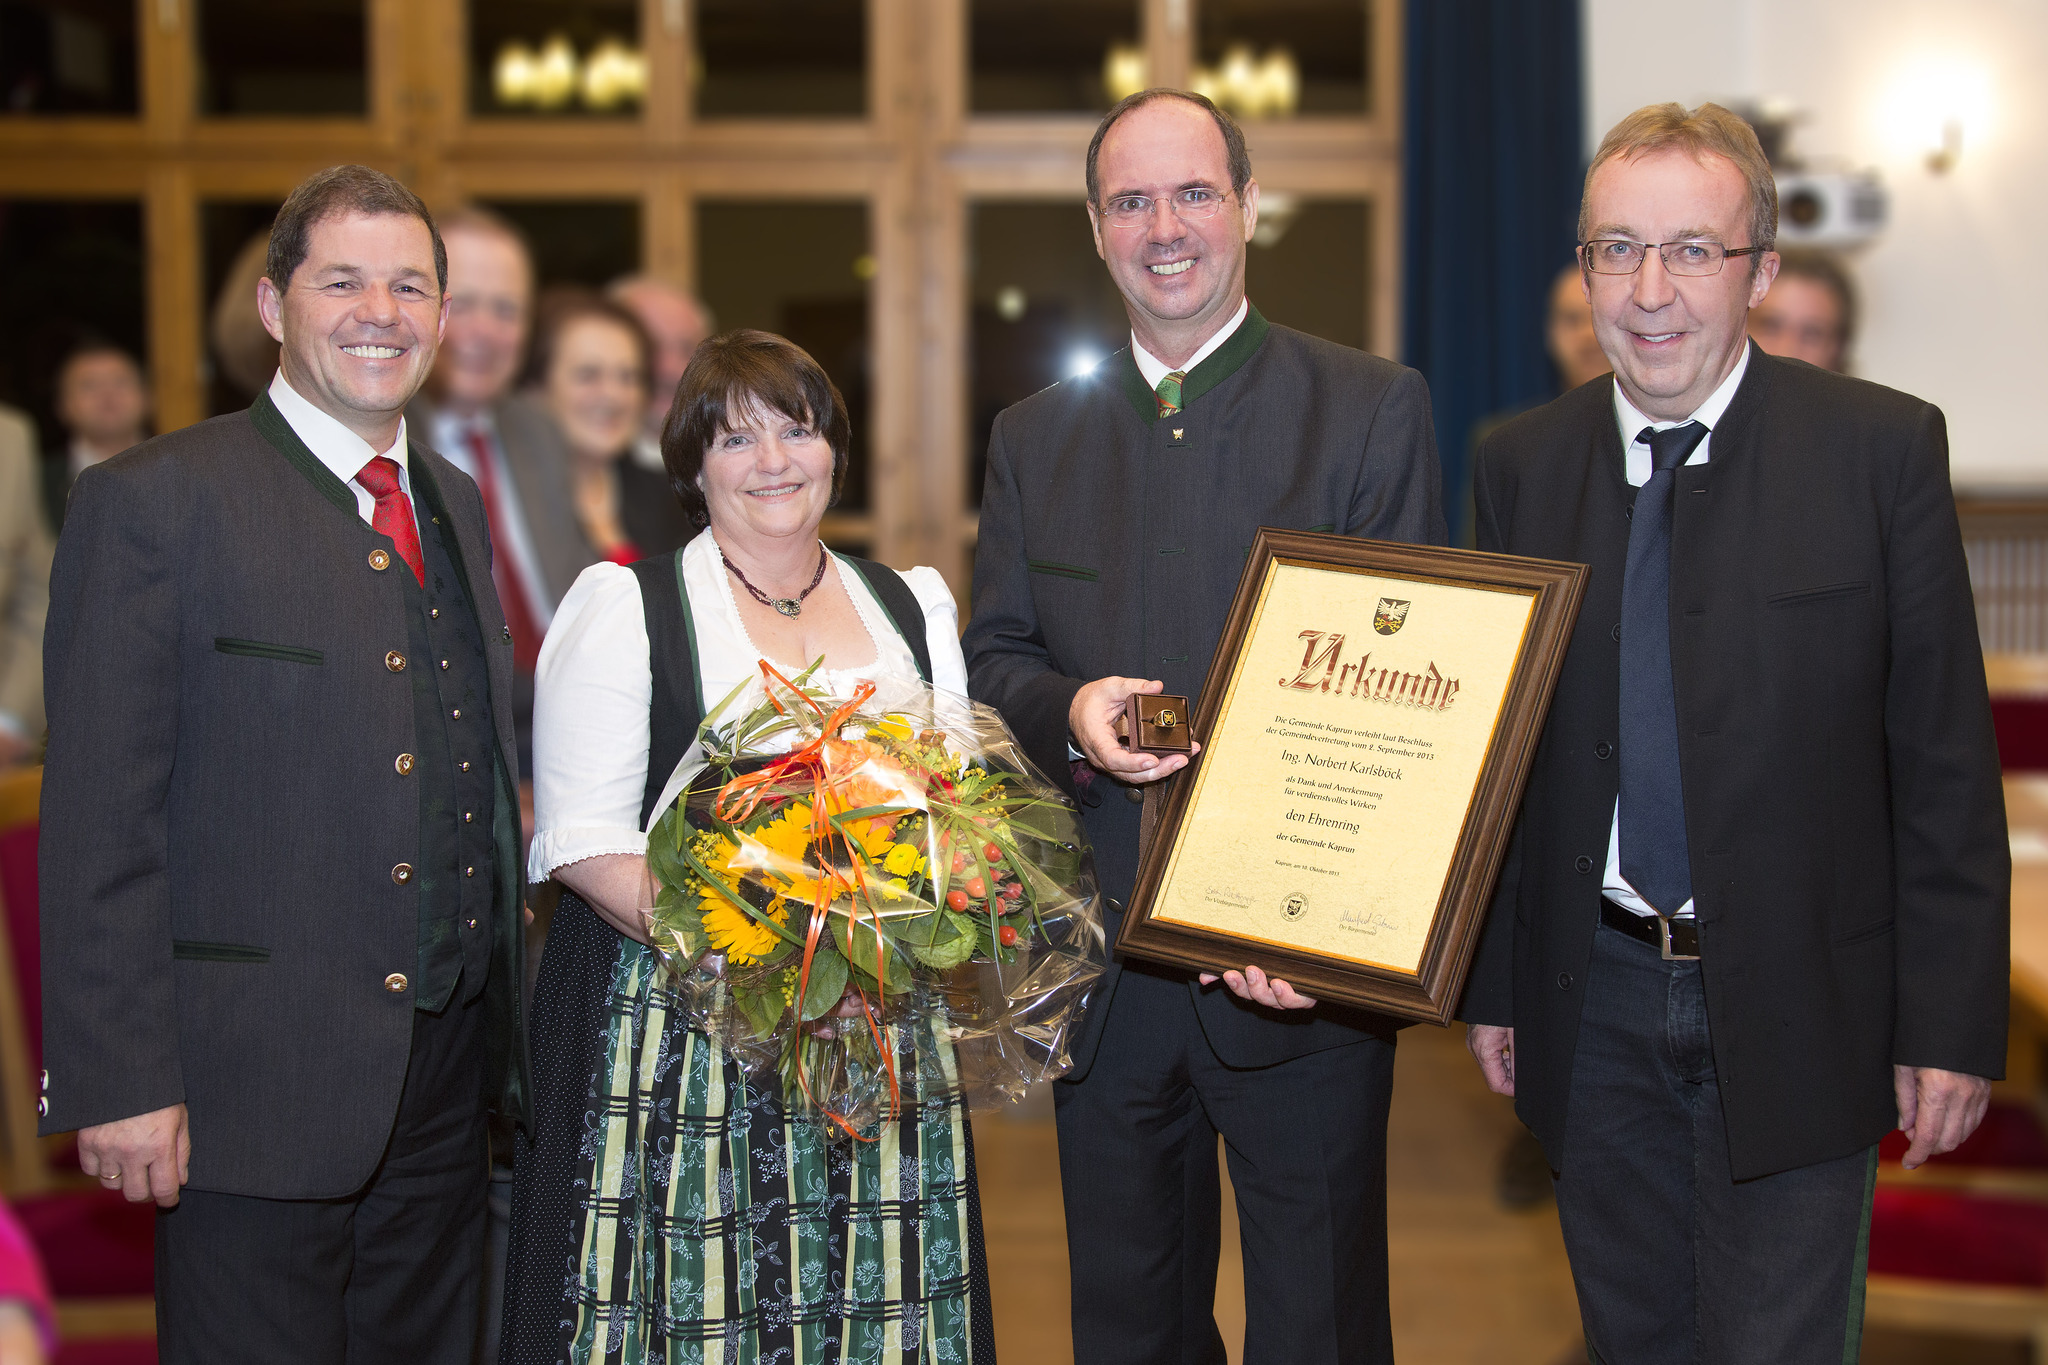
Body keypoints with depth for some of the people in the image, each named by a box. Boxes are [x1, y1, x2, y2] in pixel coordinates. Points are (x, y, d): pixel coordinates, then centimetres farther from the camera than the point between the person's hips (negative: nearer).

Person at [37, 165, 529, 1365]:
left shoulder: (458, 507, 13)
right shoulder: (154, 501, -8)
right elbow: (99, 823, -13)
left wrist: (503, 1017, 11)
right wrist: (119, 1081, -17)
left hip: (449, 1068, 7)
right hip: (257, 1084, -6)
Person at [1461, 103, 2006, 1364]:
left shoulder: (1882, 448, -7)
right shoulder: (1525, 465, 2)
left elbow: (1944, 755, -7)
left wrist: (1952, 1022, -8)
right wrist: (1491, 980, 7)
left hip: (1796, 1009, -3)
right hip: (1595, 1008, 3)